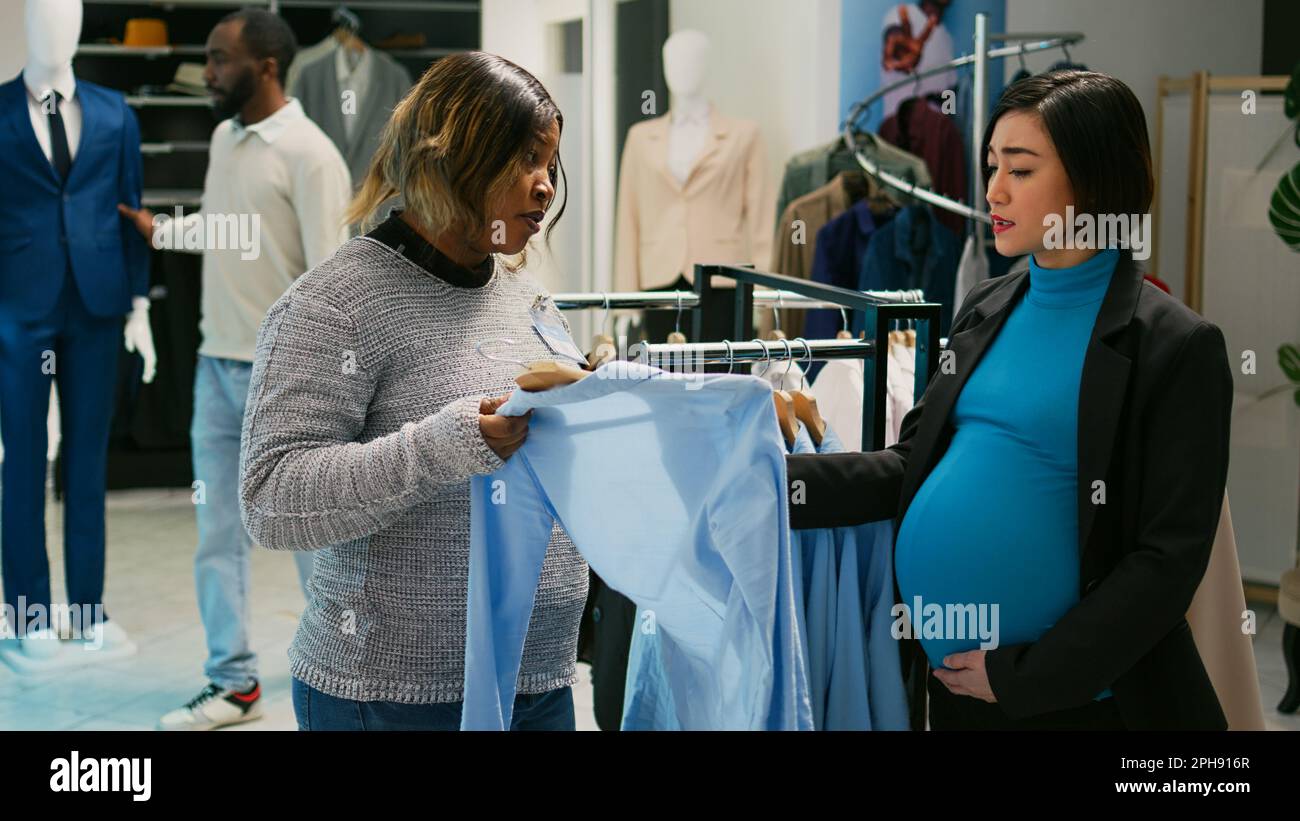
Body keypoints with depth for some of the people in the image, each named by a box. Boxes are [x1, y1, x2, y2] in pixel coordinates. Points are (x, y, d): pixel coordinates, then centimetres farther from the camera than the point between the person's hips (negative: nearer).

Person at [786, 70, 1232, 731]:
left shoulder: (1174, 347, -11)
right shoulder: (988, 309, 8)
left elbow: (1169, 557, -12)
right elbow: (915, 464, 9)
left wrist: (1024, 678, -14)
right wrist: (773, 480, -5)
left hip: (1072, 695, -6)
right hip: (946, 677, 6)